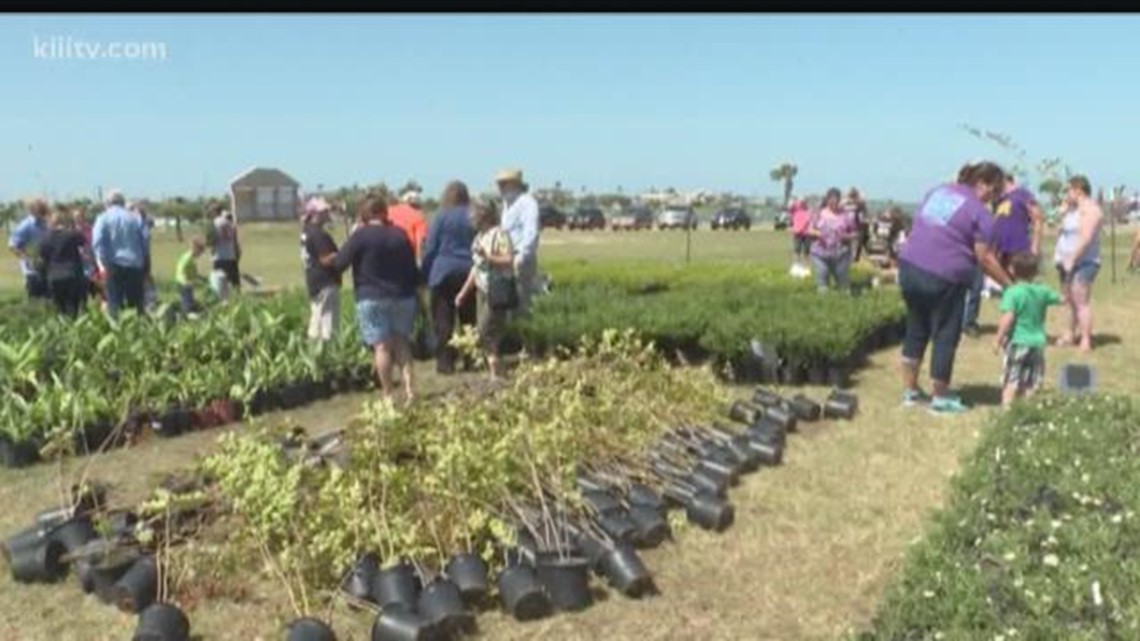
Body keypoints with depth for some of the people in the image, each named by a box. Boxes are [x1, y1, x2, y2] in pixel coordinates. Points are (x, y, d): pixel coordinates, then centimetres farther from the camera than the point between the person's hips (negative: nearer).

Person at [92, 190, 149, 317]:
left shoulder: (103, 218, 3)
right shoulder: (136, 218, 10)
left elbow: (97, 242, -9)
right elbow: (145, 241, 7)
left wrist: (103, 263, -5)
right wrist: (145, 267, 10)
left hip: (115, 265, -2)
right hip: (135, 265, 2)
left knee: (114, 303, 0)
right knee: (136, 303, 7)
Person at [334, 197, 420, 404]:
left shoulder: (361, 235, -9)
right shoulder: (400, 235, 5)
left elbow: (339, 263, -5)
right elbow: (413, 268, 10)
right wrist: (412, 289, 20)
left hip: (372, 299, -4)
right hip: (403, 297, 4)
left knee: (382, 346, -3)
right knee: (401, 342, 13)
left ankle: (388, 395, -2)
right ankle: (409, 387, 1)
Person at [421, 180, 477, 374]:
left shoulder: (441, 217, -3)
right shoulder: (473, 217, 6)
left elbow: (430, 249, -3)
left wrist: (423, 274, 5)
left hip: (443, 273, -3)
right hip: (469, 272, 3)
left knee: (443, 320, 0)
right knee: (469, 319, 10)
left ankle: (445, 360, -3)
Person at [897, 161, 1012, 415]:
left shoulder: (938, 191, 15)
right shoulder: (979, 213, -5)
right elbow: (985, 258, -7)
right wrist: (1009, 285, 1)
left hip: (909, 267, 7)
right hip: (943, 279, -7)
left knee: (916, 330, 18)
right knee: (945, 337, 6)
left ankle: (910, 390, 25)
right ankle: (940, 398, 15)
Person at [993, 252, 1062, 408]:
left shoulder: (1012, 292, -13)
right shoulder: (1043, 291, 4)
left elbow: (1008, 318, -22)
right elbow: (1059, 299, 22)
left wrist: (998, 339, -16)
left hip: (1017, 342, -5)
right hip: (1037, 342, 5)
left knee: (1011, 380, -1)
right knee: (1031, 382, 12)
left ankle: (1006, 407, -5)